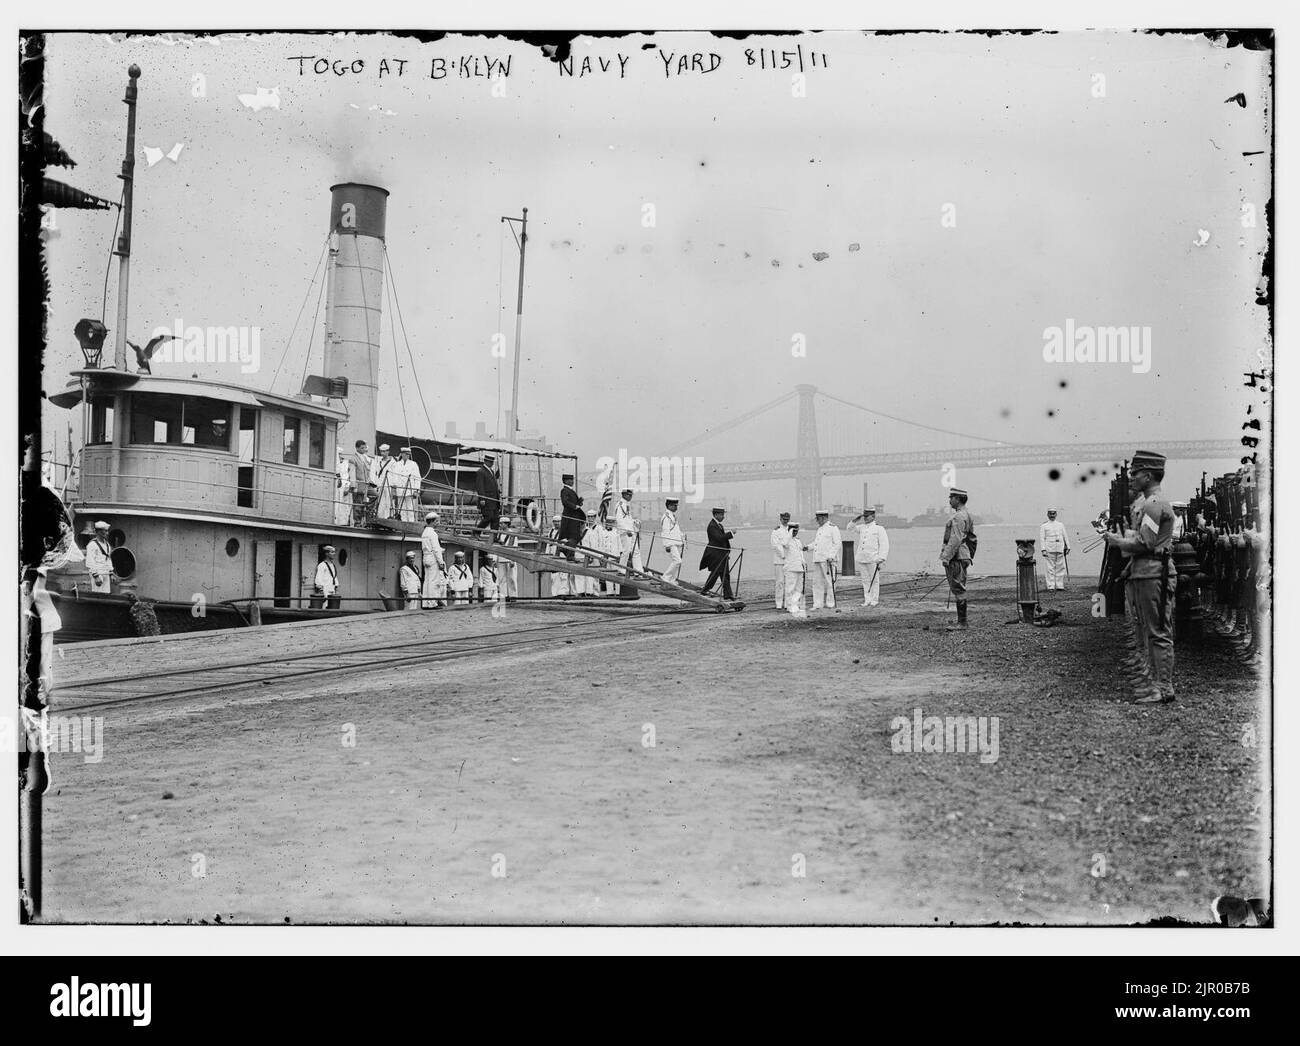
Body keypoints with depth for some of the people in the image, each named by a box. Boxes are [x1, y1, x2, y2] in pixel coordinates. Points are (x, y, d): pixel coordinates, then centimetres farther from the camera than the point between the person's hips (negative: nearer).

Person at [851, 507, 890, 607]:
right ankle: (867, 600, 9)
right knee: (865, 580, 6)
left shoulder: (879, 528, -2)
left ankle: (875, 600, 3)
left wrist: (881, 559, -13)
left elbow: (884, 545, -6)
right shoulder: (861, 527, 14)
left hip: (873, 560, -5)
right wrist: (854, 520, 9)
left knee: (874, 580, -1)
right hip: (861, 559, 5)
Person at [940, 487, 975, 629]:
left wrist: (946, 557, -21)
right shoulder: (967, 516, 18)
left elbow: (955, 539, -21)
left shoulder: (959, 517, -15)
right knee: (959, 590, 13)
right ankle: (961, 621, 16)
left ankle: (962, 622, -7)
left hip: (957, 558, -11)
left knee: (958, 590, -8)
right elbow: (972, 538, 23)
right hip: (964, 557, 11)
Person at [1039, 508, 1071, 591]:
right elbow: (1041, 538, 2)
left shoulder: (1061, 525, 19)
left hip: (1060, 549, 3)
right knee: (1050, 568, -6)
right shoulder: (1044, 526, 8)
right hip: (1049, 550, -3)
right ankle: (1051, 586, -5)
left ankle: (1060, 585, 7)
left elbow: (1065, 536, 20)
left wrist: (1068, 547, 13)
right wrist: (1043, 550, -8)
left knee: (1060, 567, 2)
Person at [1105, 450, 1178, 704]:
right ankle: (1158, 683, 21)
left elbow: (1142, 544, -20)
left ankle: (1164, 689, -4)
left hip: (1154, 575, -11)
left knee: (1158, 633, -7)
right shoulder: (1143, 502, 18)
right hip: (1141, 575, 11)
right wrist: (1120, 538, 7)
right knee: (1145, 634, 14)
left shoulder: (1155, 504, -15)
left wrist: (1116, 541, -7)